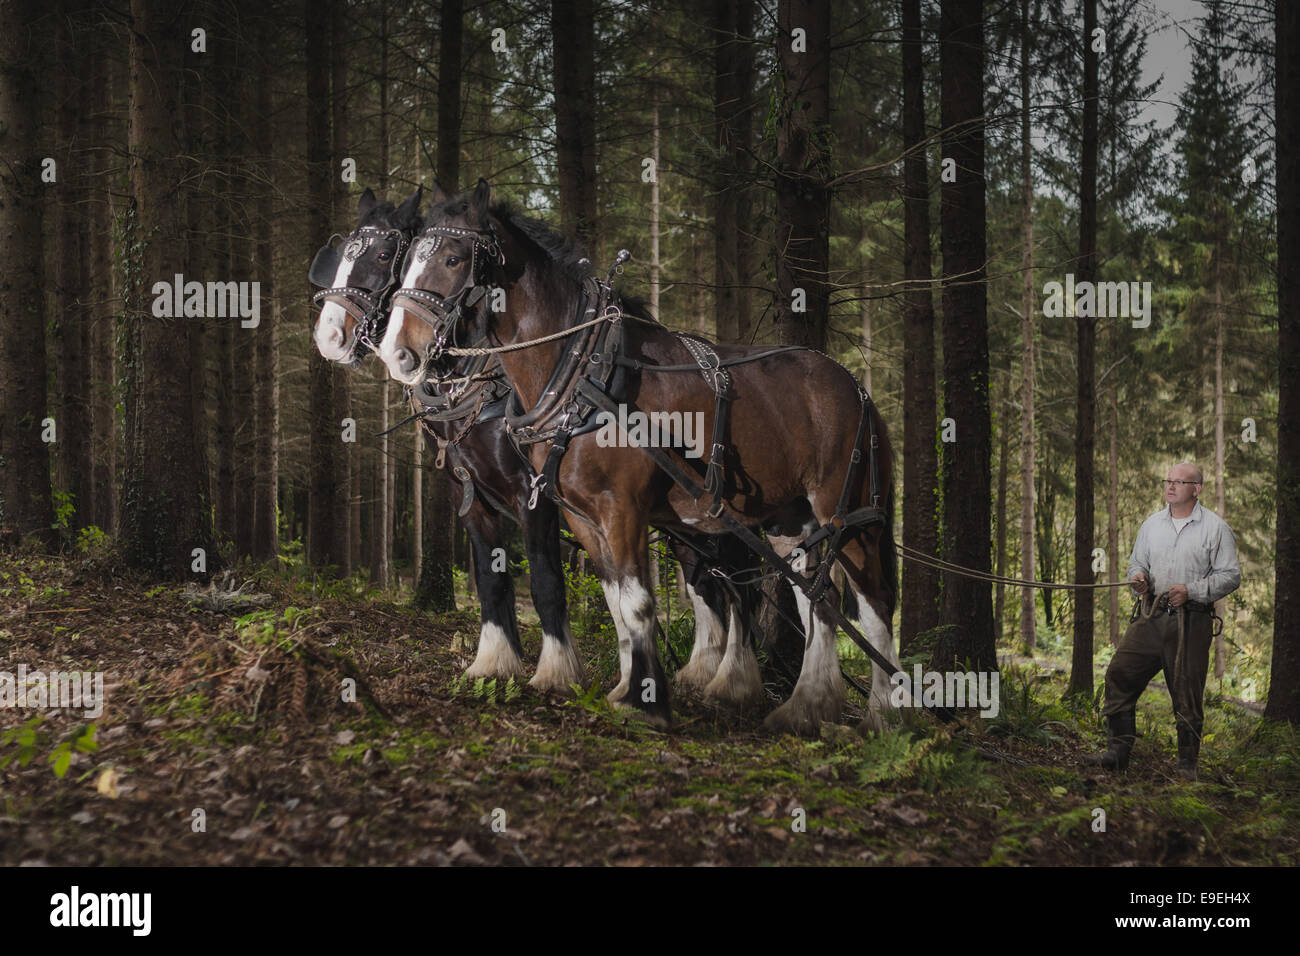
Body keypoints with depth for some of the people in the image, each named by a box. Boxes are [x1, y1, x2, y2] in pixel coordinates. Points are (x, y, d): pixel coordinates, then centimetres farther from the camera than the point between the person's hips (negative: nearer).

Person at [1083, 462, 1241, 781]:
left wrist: (1191, 591, -14)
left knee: (1187, 695, -1)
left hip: (1191, 622, -4)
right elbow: (1137, 562, 23)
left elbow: (1230, 575, -2)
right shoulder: (1152, 524, 14)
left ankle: (1188, 764, 10)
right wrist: (1138, 577, -2)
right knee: (1120, 676, -6)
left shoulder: (1215, 528, 0)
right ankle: (1117, 752, 0)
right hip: (1150, 617, 4)